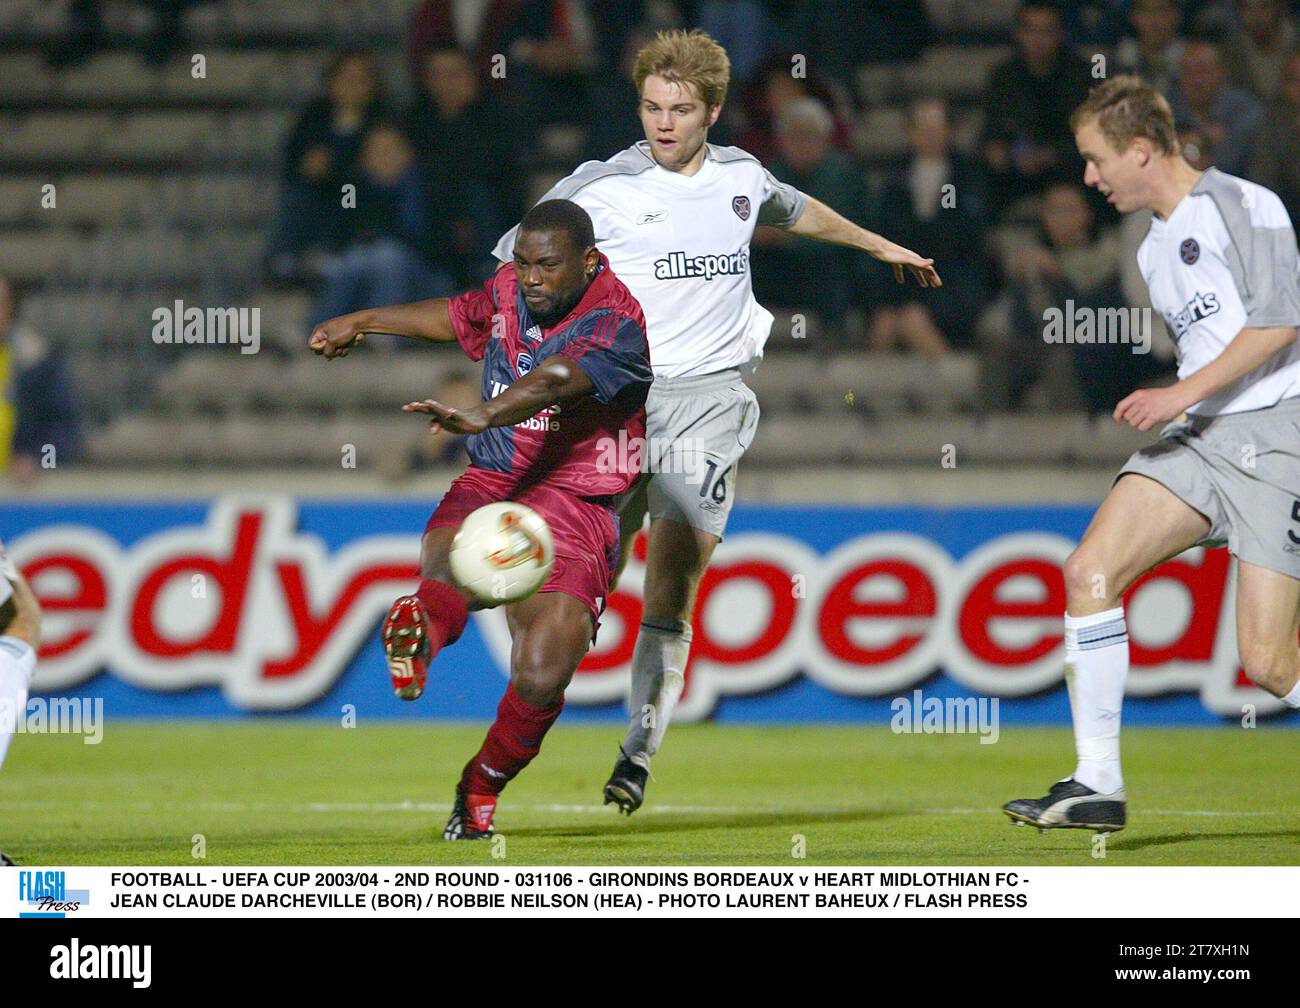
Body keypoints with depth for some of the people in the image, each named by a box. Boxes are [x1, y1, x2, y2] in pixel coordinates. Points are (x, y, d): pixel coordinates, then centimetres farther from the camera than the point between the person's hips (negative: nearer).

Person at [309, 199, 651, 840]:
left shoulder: (619, 323, -13)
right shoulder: (509, 291, 9)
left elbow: (556, 380, -33)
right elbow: (458, 316, 33)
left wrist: (485, 416, -52)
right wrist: (363, 322, 44)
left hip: (574, 504, -5)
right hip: (488, 485, 5)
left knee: (540, 679, -20)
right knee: (451, 561, -35)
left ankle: (482, 786, 6)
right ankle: (422, 627, -69)